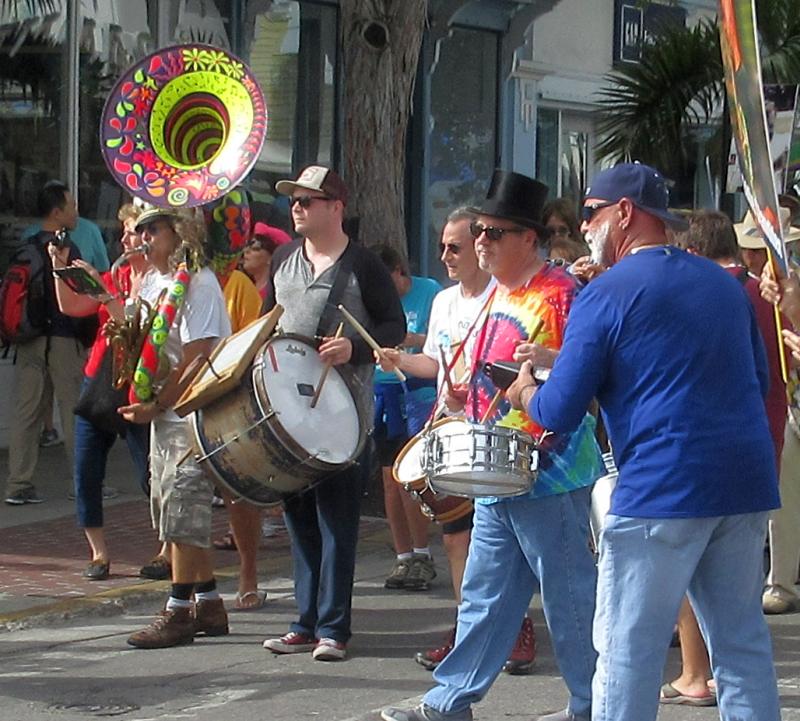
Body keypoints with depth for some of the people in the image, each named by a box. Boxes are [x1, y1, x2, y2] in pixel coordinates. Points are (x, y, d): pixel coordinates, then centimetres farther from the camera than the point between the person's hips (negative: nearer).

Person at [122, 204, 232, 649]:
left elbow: (195, 359, -18)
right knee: (174, 511, 12)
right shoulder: (152, 282, 13)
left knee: (183, 513, -8)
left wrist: (155, 406, -15)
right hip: (163, 414, 9)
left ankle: (179, 612, -4)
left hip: (194, 415, -9)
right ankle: (209, 604, 20)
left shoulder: (198, 283, -14)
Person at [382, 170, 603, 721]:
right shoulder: (501, 293, 15)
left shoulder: (559, 292, -13)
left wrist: (552, 360, -34)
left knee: (569, 597, -1)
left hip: (551, 474, -9)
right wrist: (464, 398, 12)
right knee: (485, 593, 13)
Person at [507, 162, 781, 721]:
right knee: (743, 644, 11)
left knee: (629, 650, -1)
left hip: (663, 487, -7)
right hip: (749, 482, 7)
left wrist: (525, 392, 14)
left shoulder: (606, 295, -5)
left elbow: (560, 412, -7)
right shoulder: (724, 282, 15)